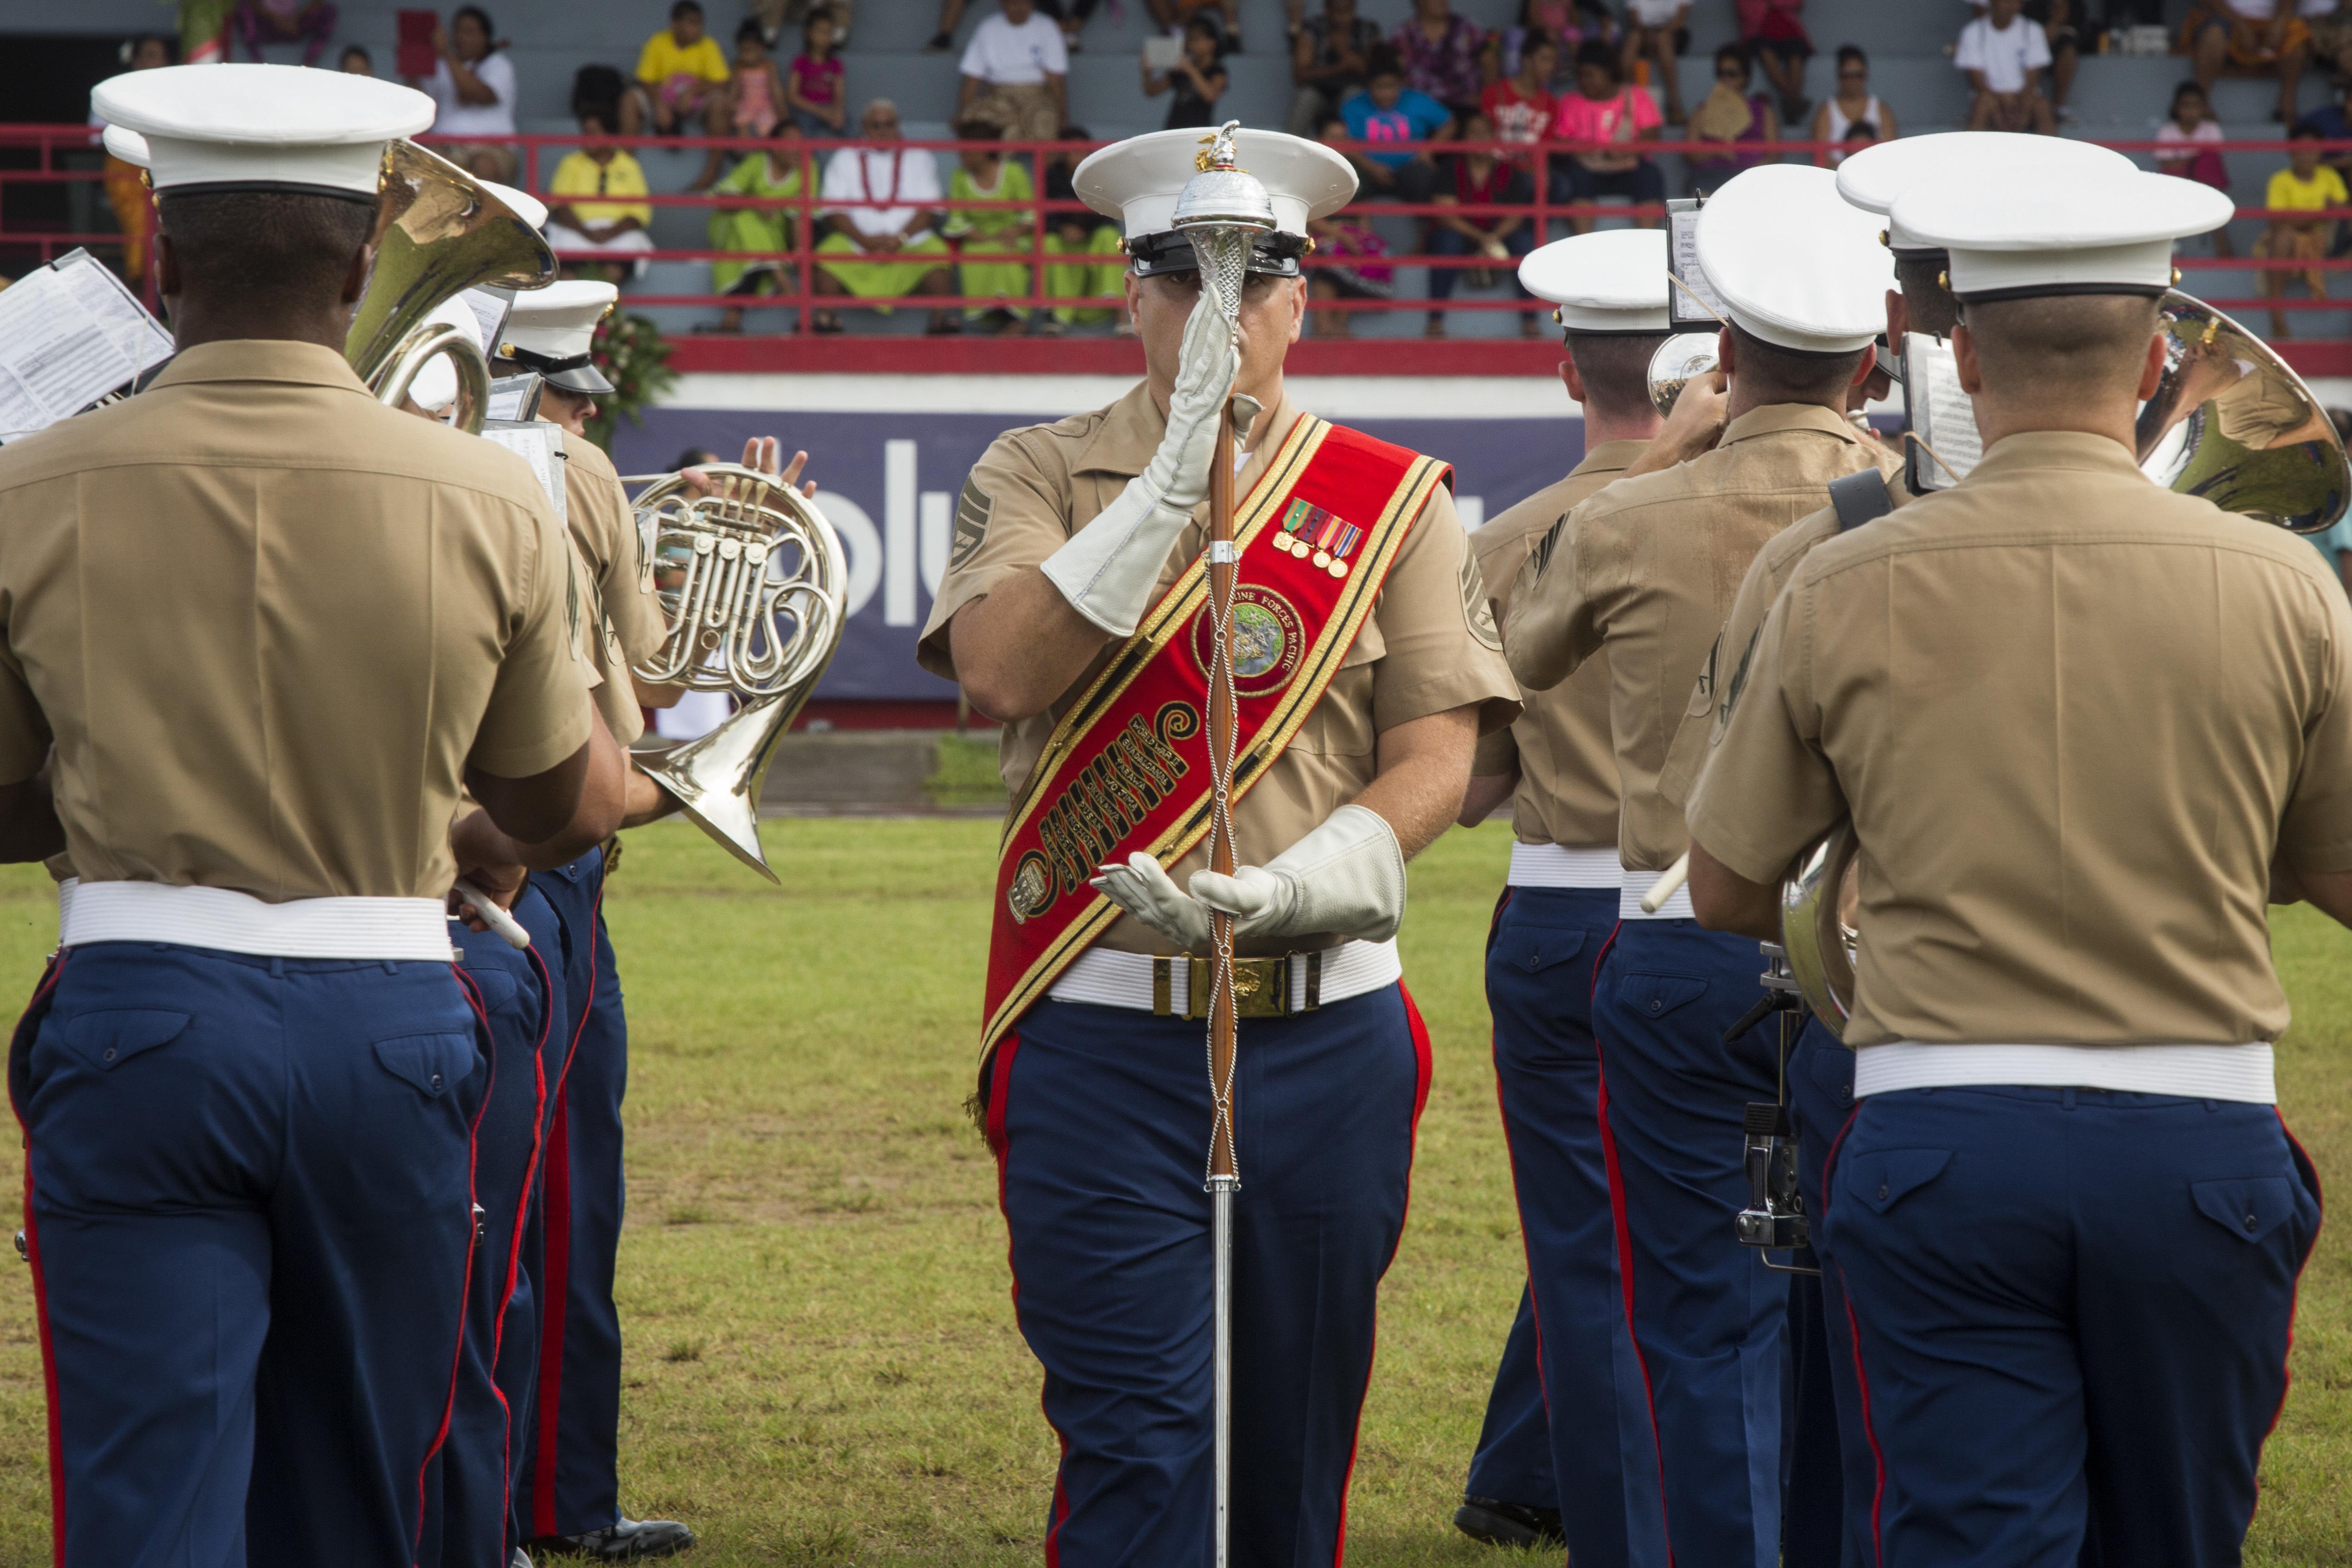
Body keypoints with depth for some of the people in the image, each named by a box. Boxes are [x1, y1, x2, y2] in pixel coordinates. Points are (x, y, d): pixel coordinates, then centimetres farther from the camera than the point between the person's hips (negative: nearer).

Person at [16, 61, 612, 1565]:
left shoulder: (38, 495, -5)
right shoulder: (488, 503, -5)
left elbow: (9, 811, 6)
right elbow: (565, 808, 9)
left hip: (136, 1015, -2)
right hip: (389, 1023, 2)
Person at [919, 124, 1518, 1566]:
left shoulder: (1394, 501, 7)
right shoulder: (1040, 478, 5)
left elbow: (1438, 754, 1)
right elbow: (1000, 666, -13)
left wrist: (1285, 889, -16)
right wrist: (1179, 475, -16)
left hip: (1328, 1029, 2)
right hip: (1103, 1030, -2)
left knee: (1298, 1439, 10)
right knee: (1137, 1443, -7)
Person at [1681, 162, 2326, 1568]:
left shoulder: (1844, 591, -3)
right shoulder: (2278, 588, -4)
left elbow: (1728, 892, 8)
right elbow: (2344, 875, 8)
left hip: (1943, 1132, 0)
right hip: (2197, 1137, 1)